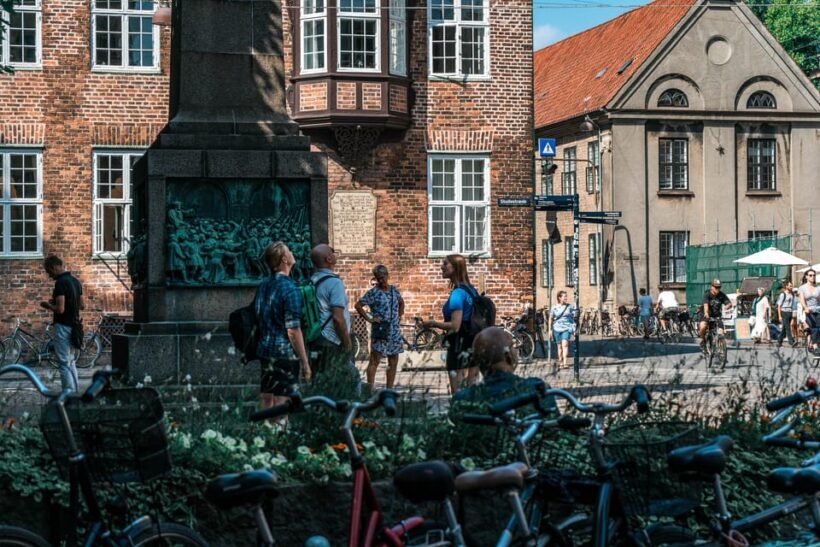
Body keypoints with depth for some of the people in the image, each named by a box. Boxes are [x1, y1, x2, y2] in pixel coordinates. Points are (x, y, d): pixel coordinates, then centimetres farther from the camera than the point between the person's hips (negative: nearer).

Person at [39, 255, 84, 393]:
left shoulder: (61, 282, -18)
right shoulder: (75, 281, 9)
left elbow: (60, 309, -24)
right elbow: (82, 305, 14)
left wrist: (48, 306, -4)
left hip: (63, 326, -9)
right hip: (74, 326, 9)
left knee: (64, 364, -4)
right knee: (70, 361, 18)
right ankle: (75, 392, 21)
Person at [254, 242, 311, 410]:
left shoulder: (263, 285, 9)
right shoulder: (289, 288, -15)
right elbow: (293, 330, -17)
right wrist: (304, 362, -12)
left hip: (265, 351, 8)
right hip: (285, 353, -8)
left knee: (266, 400, 11)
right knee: (282, 404, -6)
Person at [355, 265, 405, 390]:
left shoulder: (394, 290, 10)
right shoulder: (373, 293, -6)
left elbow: (401, 302, 28)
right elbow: (358, 305, -7)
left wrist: (400, 315, 15)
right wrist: (369, 319, -11)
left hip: (394, 331, 6)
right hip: (380, 331, -6)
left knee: (393, 362, 9)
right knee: (375, 360, -9)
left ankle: (390, 389, 16)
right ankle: (370, 389, -10)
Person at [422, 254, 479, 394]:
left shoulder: (457, 293, -16)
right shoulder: (470, 290, 10)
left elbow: (455, 325, -22)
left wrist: (432, 324, -9)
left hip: (459, 347, -9)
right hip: (473, 346, 9)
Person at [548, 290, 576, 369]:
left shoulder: (570, 307, 3)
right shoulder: (554, 307, 3)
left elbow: (574, 318, 7)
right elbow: (551, 319, 10)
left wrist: (574, 330, 4)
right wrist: (550, 330, 7)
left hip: (567, 328, -2)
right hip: (557, 329, 2)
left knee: (565, 345, -17)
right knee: (559, 346, 10)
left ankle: (565, 363, -22)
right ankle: (560, 360, 26)